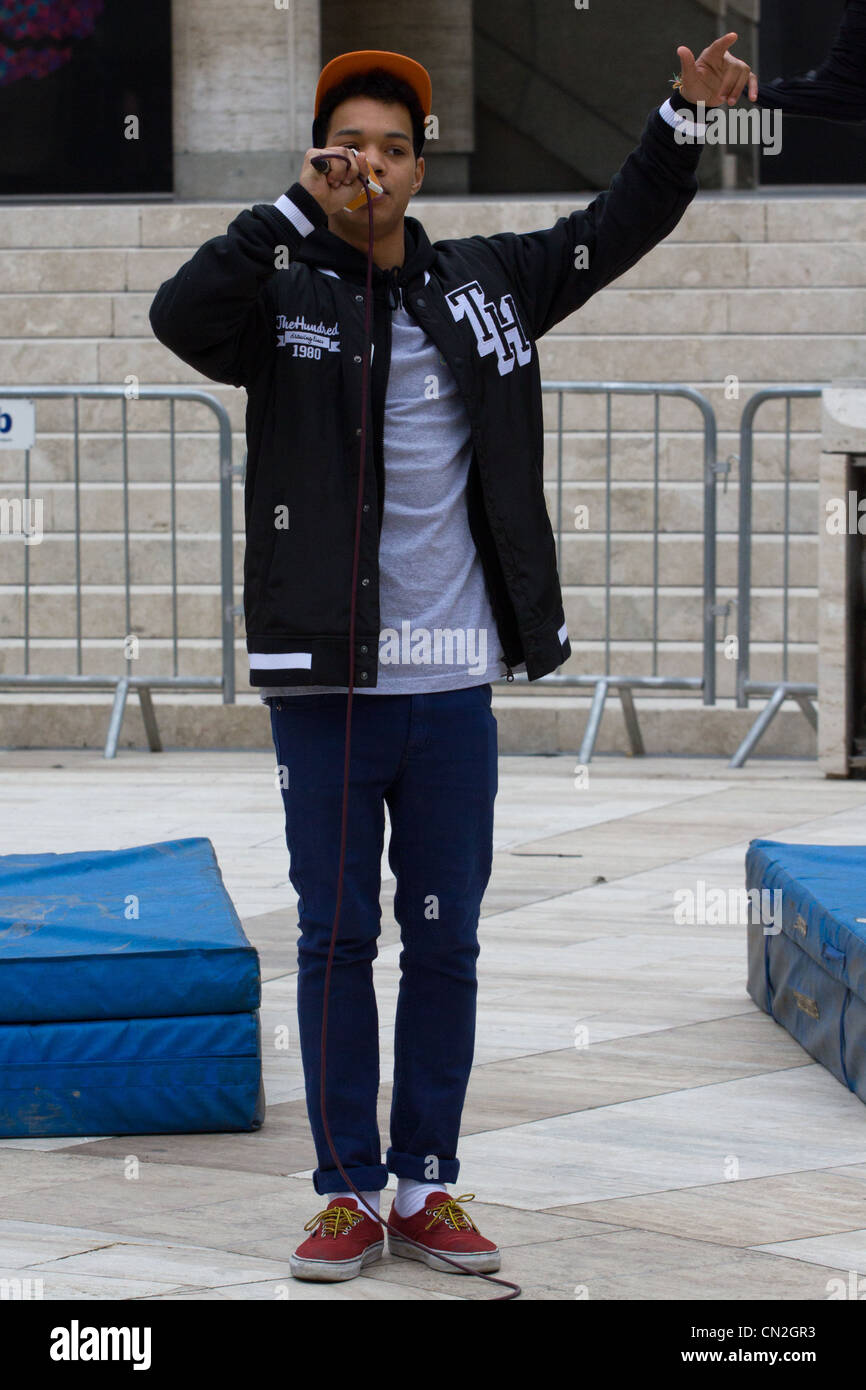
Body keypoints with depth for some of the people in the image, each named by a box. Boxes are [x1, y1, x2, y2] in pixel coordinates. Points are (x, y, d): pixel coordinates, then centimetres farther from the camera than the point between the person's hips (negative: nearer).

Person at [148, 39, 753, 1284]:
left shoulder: (483, 285, 7)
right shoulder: (281, 295, -2)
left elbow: (614, 232, 16)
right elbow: (179, 316, -22)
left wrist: (685, 123, 3)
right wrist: (296, 213, -23)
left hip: (453, 688, 3)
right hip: (325, 689, -3)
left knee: (445, 945, 8)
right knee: (336, 941, 4)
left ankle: (428, 1188, 17)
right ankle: (349, 1195, 12)